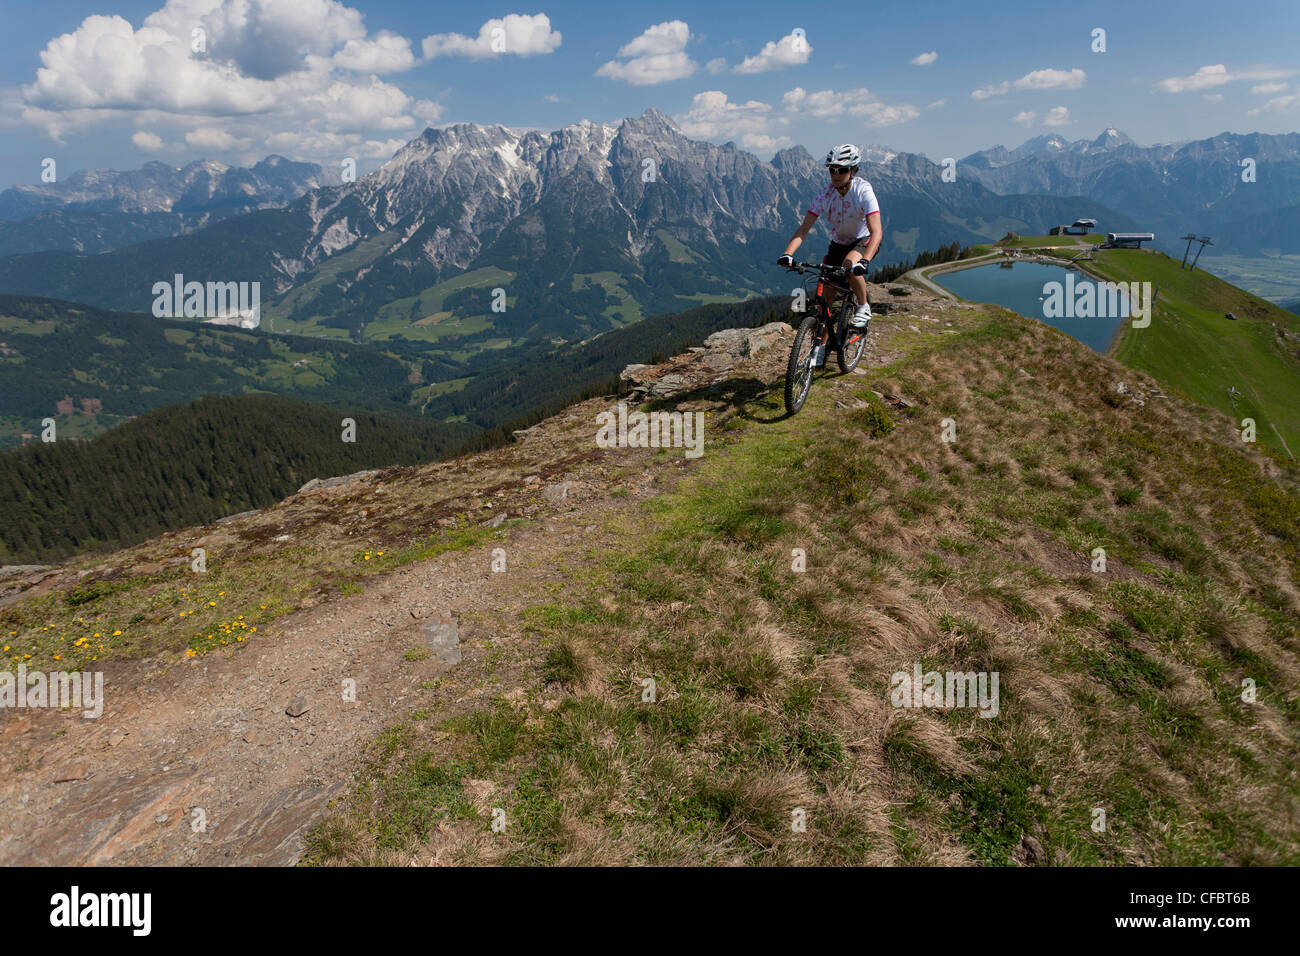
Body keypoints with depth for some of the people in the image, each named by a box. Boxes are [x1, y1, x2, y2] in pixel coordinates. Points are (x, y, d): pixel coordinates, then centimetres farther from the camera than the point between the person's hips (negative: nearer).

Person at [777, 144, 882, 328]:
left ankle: (863, 308, -13)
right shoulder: (825, 195, -18)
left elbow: (876, 232, -36)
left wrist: (864, 261, -53)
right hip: (839, 242, 4)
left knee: (850, 264, -37)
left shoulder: (863, 191, -27)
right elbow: (803, 228, -21)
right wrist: (787, 254, -38)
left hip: (864, 240, -4)